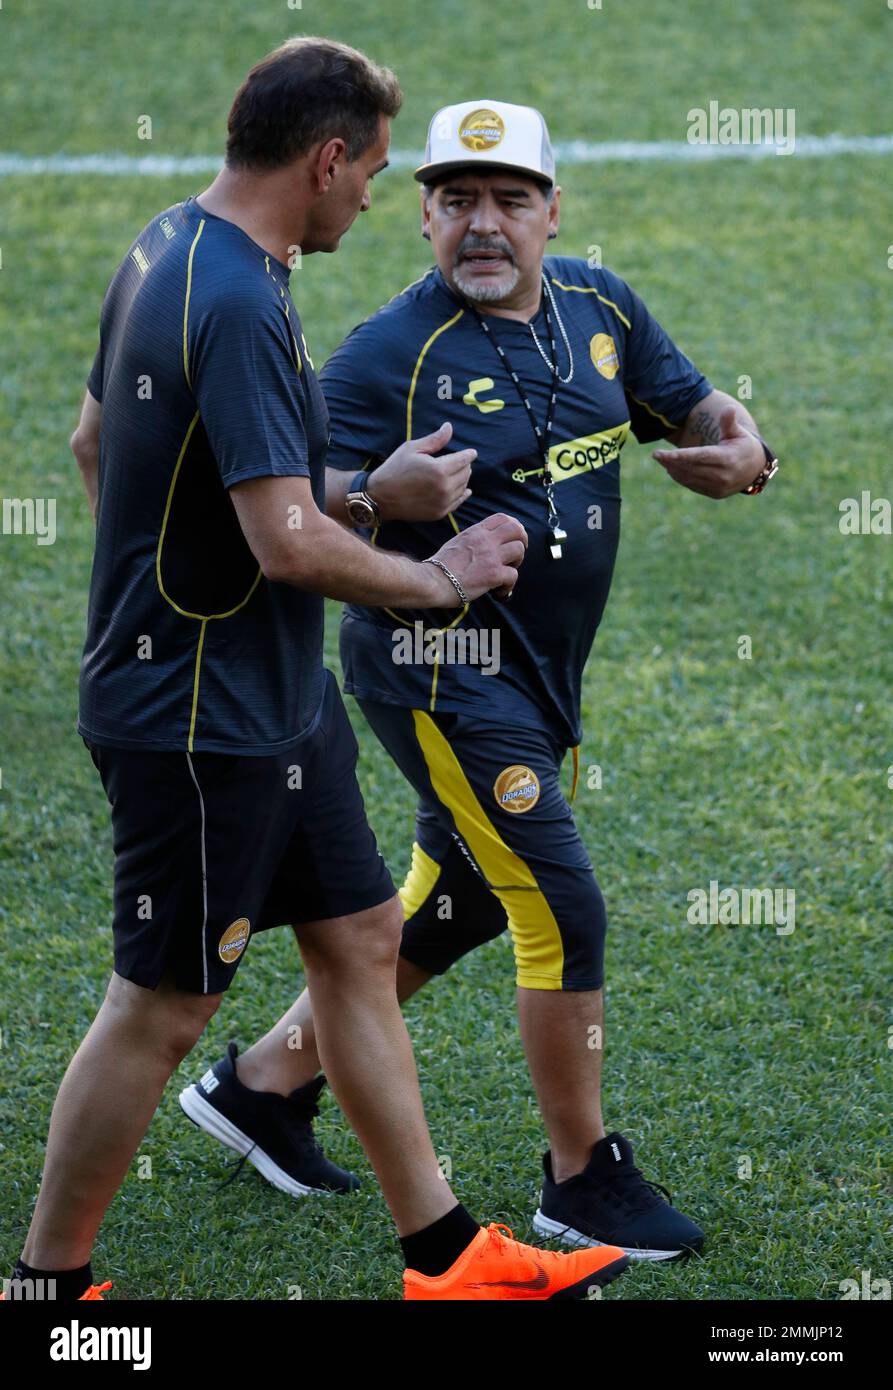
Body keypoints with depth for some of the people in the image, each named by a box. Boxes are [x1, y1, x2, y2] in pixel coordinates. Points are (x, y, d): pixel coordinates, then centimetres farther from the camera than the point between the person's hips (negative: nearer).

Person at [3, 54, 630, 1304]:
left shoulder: (171, 252, 7)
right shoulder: (238, 305, -25)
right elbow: (289, 542, -29)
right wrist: (436, 577, -14)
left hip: (274, 699, 10)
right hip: (202, 720, -10)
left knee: (359, 942, 15)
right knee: (162, 1007, 1)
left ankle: (445, 1255, 23)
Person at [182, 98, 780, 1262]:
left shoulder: (598, 306, 5)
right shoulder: (389, 354, -16)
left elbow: (693, 408, 15)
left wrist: (740, 450, -9)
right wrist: (379, 494, -39)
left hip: (540, 675, 8)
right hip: (441, 666, -8)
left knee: (454, 906, 19)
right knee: (565, 914, -9)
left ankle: (267, 1077, 35)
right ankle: (584, 1180, 5)